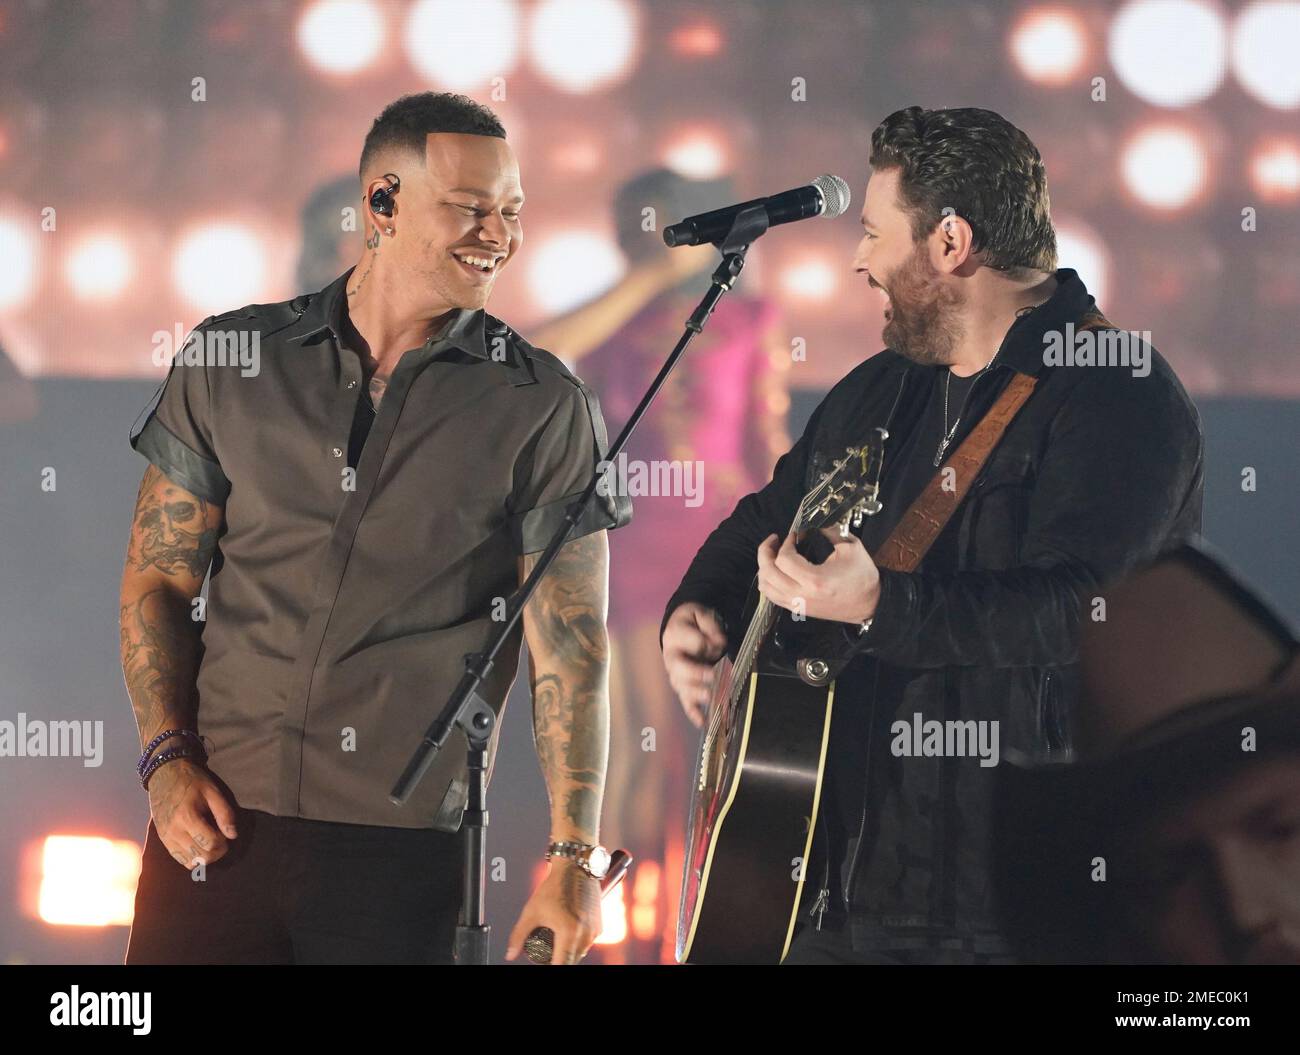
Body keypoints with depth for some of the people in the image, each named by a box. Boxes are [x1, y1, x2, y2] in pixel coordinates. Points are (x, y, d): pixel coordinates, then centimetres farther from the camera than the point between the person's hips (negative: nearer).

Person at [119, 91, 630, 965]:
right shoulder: (232, 362, 6)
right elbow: (159, 577, 11)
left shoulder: (545, 408, 0)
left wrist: (575, 857, -11)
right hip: (221, 822, 2)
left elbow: (570, 643, -3)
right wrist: (168, 759, -2)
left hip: (403, 852, -2)